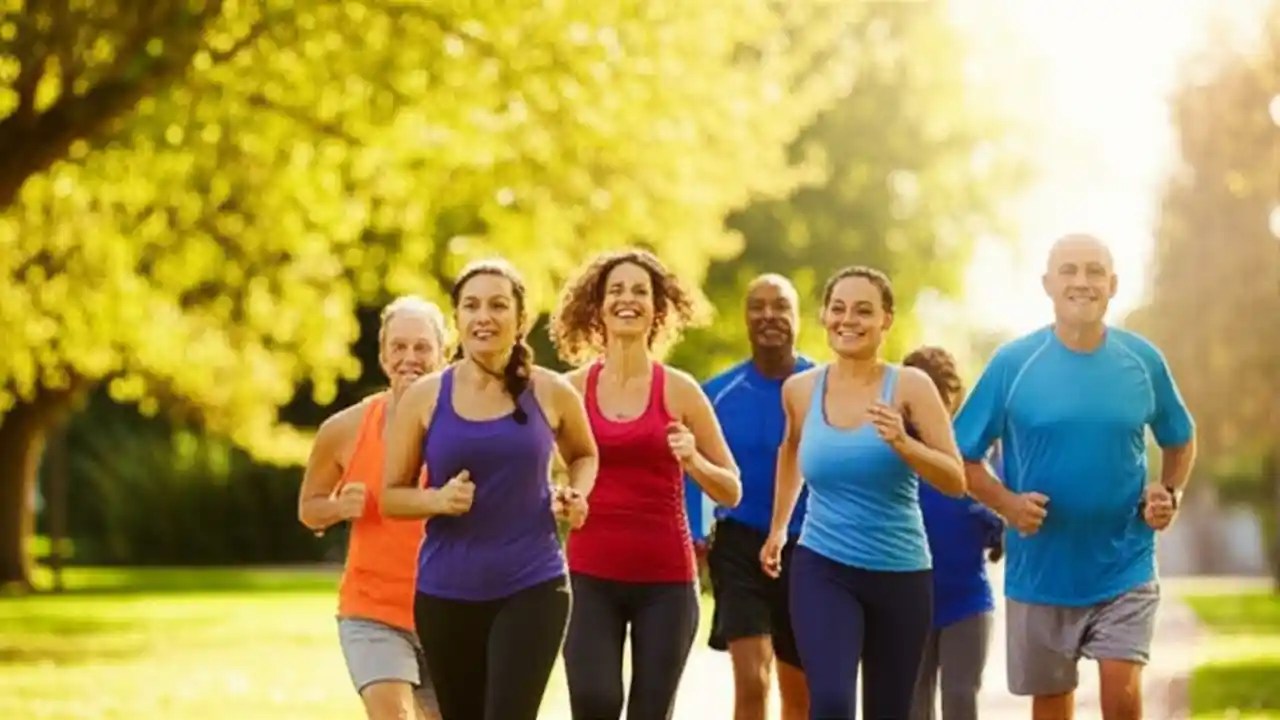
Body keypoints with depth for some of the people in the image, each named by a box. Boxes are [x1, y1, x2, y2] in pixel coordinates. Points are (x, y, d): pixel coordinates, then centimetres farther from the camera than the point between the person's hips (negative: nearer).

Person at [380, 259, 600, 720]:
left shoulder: (550, 393, -1)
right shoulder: (425, 397, -2)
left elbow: (583, 455, 19)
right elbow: (391, 495, 3)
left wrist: (576, 493, -2)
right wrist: (438, 498, -18)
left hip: (532, 588, -2)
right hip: (446, 593, 2)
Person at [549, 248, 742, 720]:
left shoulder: (679, 391, 0)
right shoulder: (571, 389, 2)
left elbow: (732, 492, 5)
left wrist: (692, 461, -13)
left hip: (666, 579, 0)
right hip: (591, 575, 0)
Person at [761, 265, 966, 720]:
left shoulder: (910, 386, -8)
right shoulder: (800, 389, 0)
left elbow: (956, 481, -13)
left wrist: (903, 444, -28)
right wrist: (778, 527, 30)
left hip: (900, 574, 0)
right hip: (823, 569, 0)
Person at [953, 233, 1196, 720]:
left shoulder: (1143, 361, -1)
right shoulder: (1013, 363, -5)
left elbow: (1180, 440, 15)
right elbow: (962, 456, -1)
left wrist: (1169, 493, -4)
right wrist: (1007, 503, -18)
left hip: (1125, 567, 0)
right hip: (1040, 570, 0)